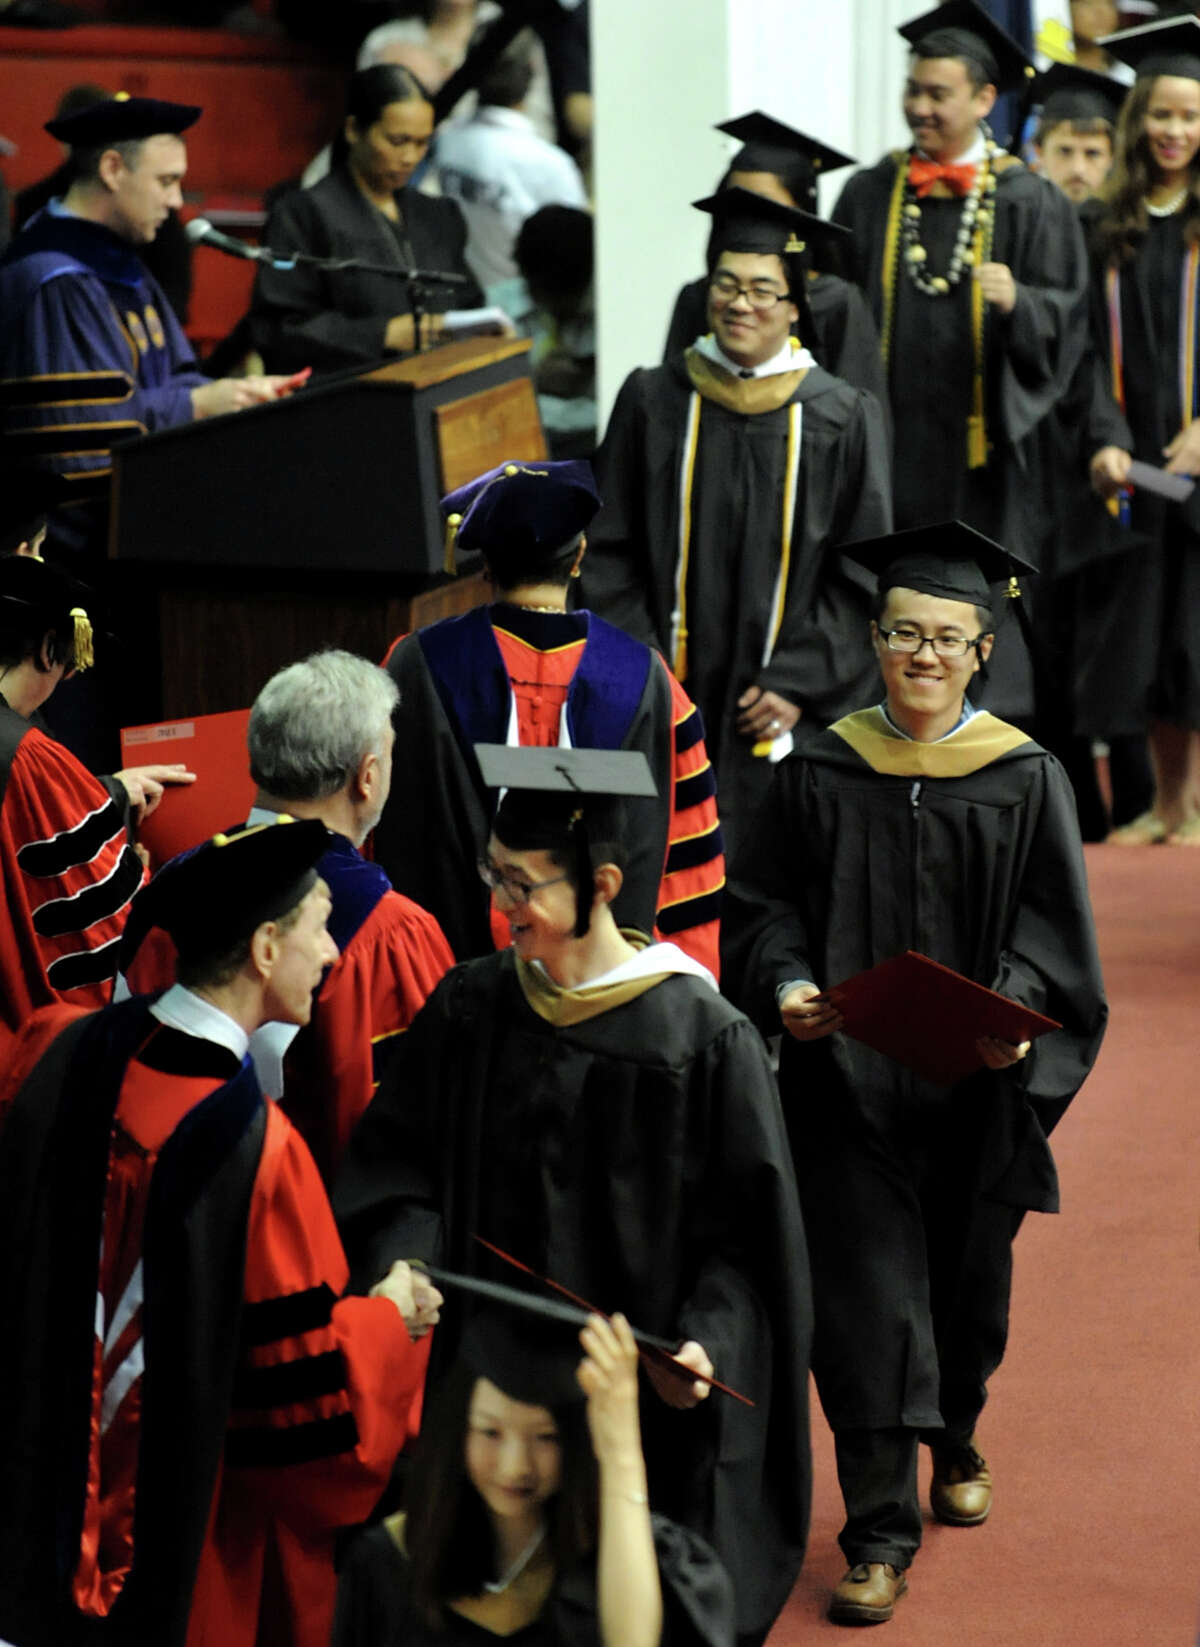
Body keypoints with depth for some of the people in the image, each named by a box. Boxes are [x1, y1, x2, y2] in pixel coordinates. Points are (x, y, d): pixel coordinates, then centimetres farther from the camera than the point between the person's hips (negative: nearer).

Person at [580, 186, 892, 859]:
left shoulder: (843, 420, 1)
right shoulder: (654, 401, 5)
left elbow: (862, 577, 1)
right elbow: (611, 554, 6)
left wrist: (799, 684, -8)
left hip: (781, 714, -1)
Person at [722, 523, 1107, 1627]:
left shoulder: (1024, 780, -1)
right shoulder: (821, 772, 1)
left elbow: (1049, 922, -3)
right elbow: (765, 905, 4)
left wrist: (1019, 1010, -20)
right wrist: (787, 985, -15)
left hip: (974, 1084, 1)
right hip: (846, 1077, -1)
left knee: (966, 1280, 17)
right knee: (864, 1297, -5)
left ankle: (955, 1440, 46)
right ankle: (881, 1531, -2)